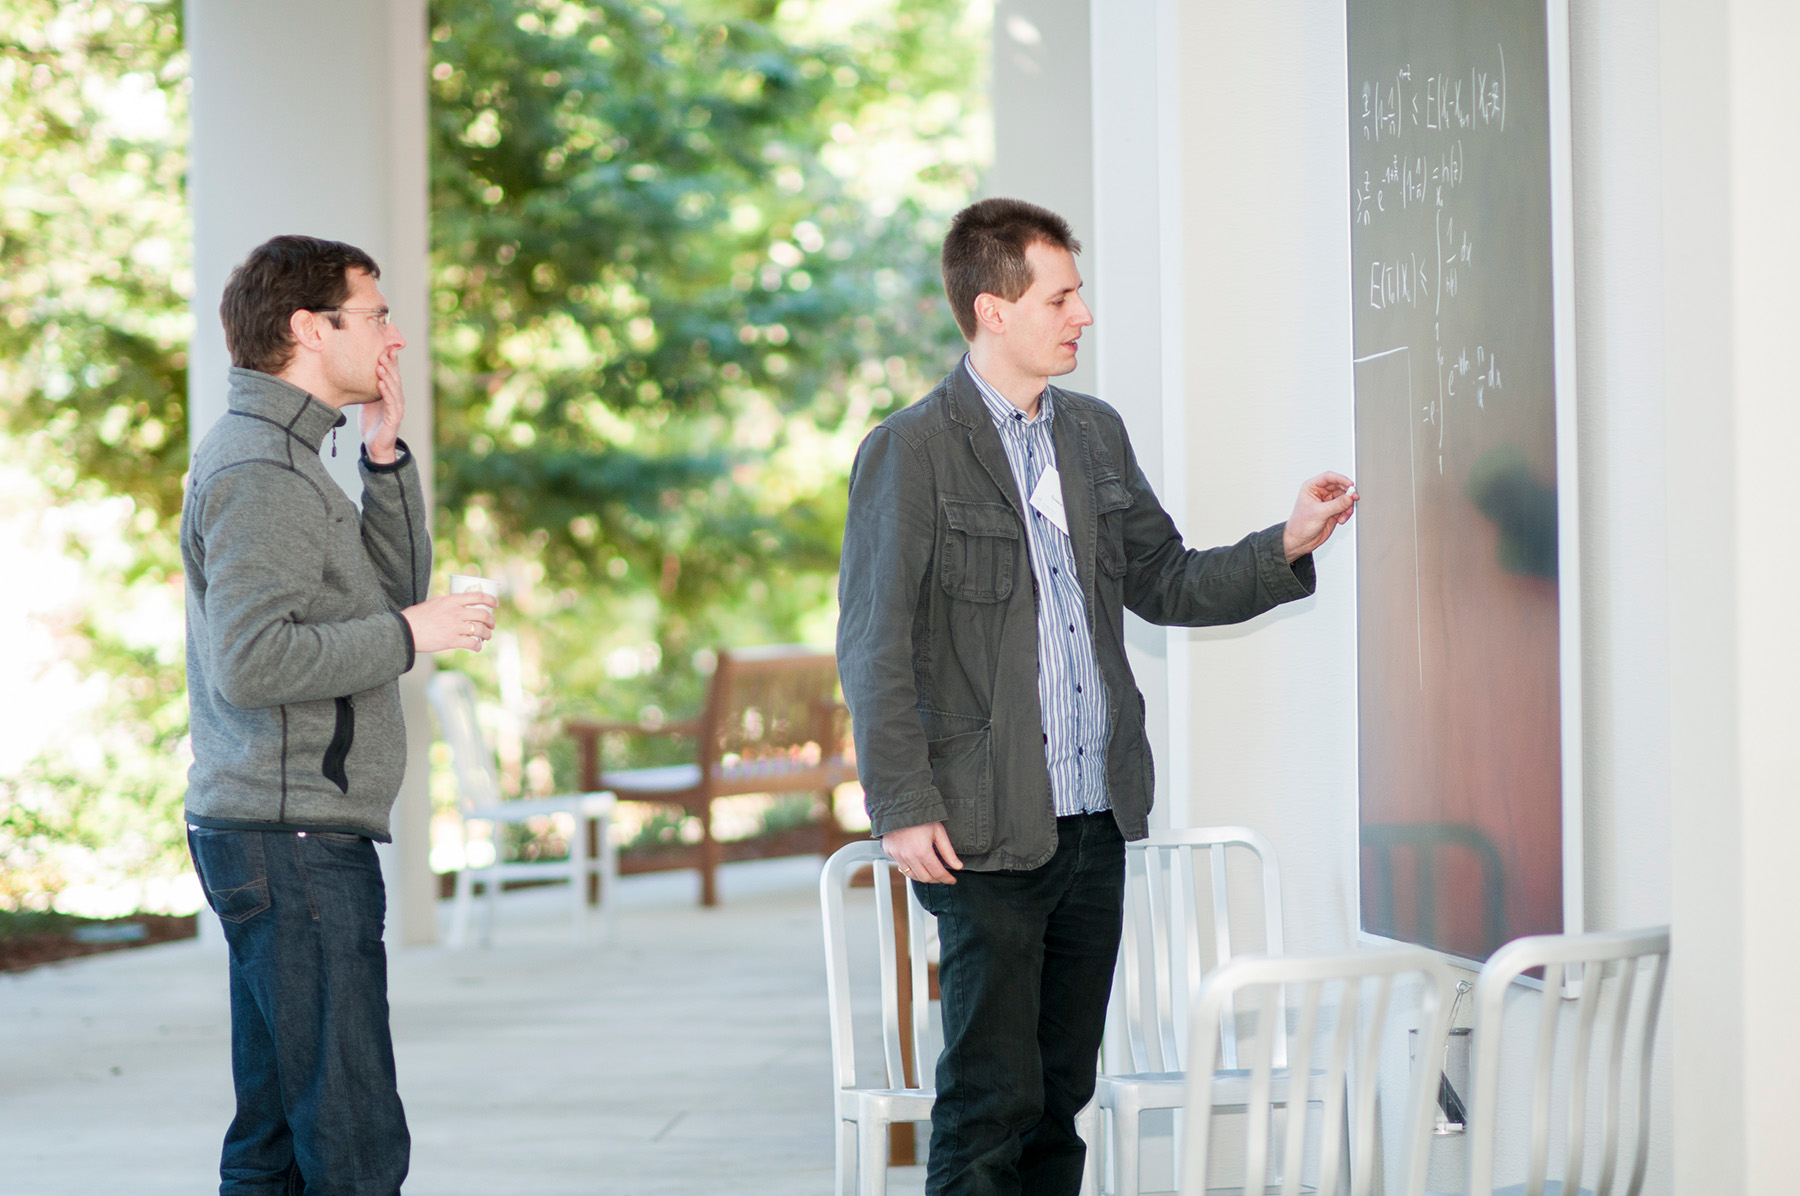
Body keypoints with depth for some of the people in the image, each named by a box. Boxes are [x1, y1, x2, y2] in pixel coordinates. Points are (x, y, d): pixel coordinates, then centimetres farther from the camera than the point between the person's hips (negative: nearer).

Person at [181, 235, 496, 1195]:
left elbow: (393, 589, 20)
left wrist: (386, 456, 9)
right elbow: (248, 661, -24)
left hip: (286, 838, 11)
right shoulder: (258, 472, -14)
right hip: (291, 838, -11)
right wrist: (407, 635, -16)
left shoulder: (283, 458, 19)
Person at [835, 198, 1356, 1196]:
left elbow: (1165, 585, 19)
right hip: (986, 833, -7)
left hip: (1096, 823, 7)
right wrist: (903, 810, -14)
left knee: (1061, 1094, 10)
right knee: (991, 1098, -5)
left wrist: (1287, 545, 4)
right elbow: (872, 647, -9)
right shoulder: (909, 453, -8)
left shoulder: (1097, 435, 13)